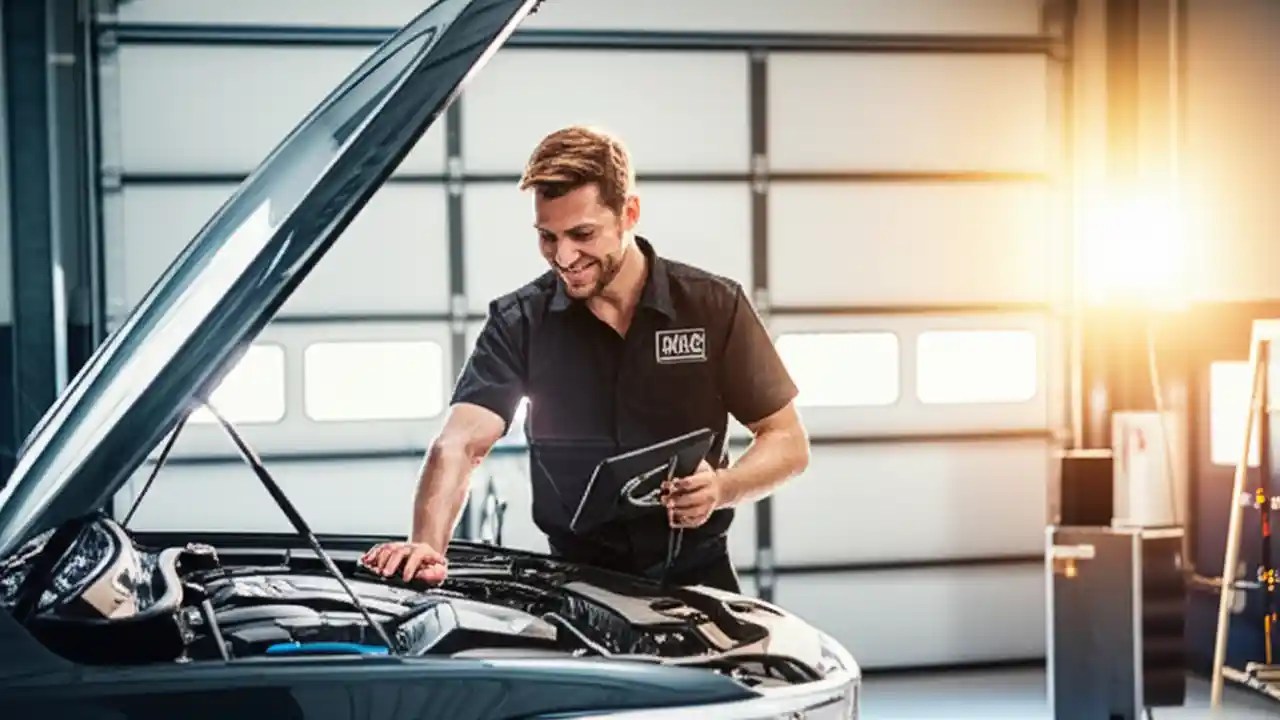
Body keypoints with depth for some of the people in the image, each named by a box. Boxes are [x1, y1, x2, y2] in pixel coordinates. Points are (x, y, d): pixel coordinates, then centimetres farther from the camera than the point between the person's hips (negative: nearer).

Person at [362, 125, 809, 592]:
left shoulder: (714, 307, -3)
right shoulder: (520, 323, -3)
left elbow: (788, 441, 1)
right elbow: (460, 443, -15)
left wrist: (722, 488, -20)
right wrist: (427, 544, -34)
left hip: (694, 576, -1)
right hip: (577, 580, 1)